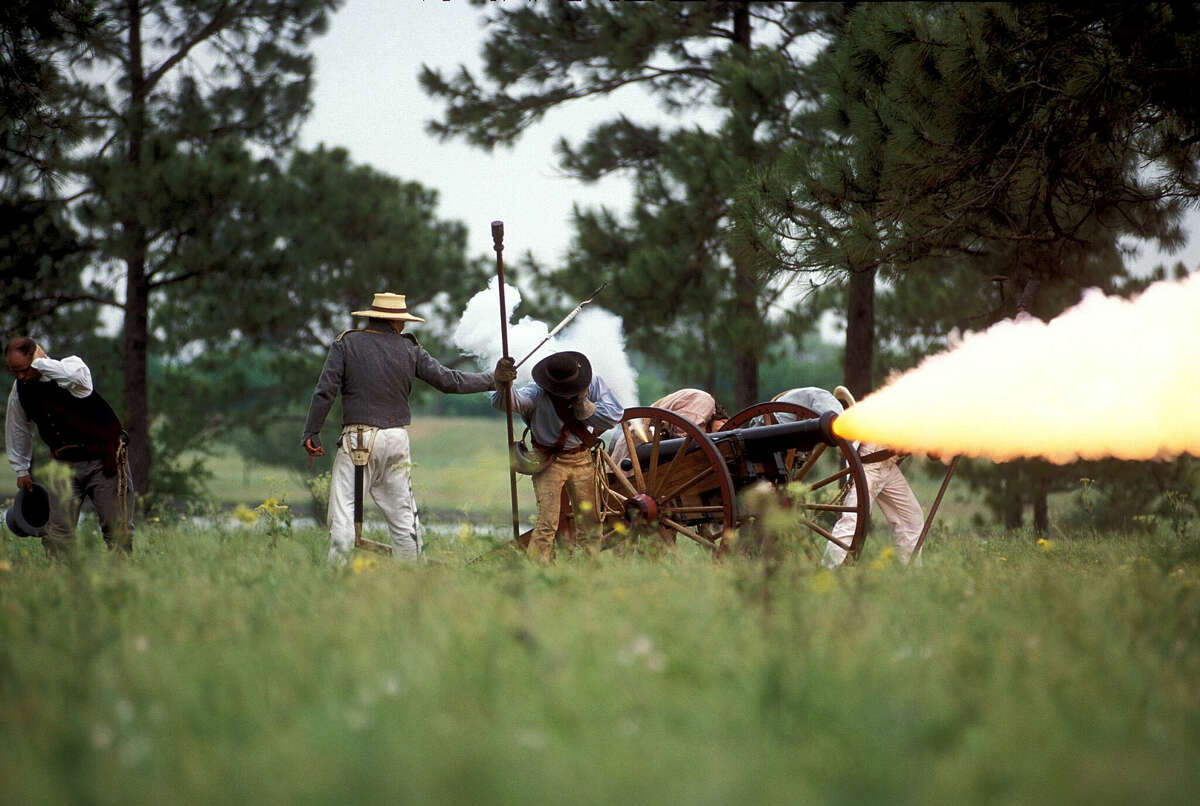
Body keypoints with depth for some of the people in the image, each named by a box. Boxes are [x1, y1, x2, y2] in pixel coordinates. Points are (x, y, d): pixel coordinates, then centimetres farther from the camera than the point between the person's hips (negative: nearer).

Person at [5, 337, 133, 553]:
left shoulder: (72, 366, -14)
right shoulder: (20, 390, 2)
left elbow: (76, 376, -41)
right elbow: (18, 430, 18)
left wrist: (41, 362, -26)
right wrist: (22, 470, 24)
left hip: (103, 461, -4)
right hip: (65, 466, 4)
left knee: (118, 531, -4)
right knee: (57, 532, -8)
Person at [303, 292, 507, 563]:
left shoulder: (346, 343, 1)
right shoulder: (409, 349, 6)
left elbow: (325, 391, -6)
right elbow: (450, 381, 7)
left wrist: (311, 433, -1)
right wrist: (492, 379, 19)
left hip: (358, 439, -3)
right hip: (397, 439, 3)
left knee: (343, 511, -4)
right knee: (403, 515, 11)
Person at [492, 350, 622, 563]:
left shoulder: (592, 382, -13)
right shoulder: (536, 393, -24)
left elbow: (614, 415, -13)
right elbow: (506, 402, -41)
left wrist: (583, 407, -22)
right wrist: (503, 384, -62)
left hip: (582, 459, 4)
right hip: (550, 462, -4)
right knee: (547, 523, -14)